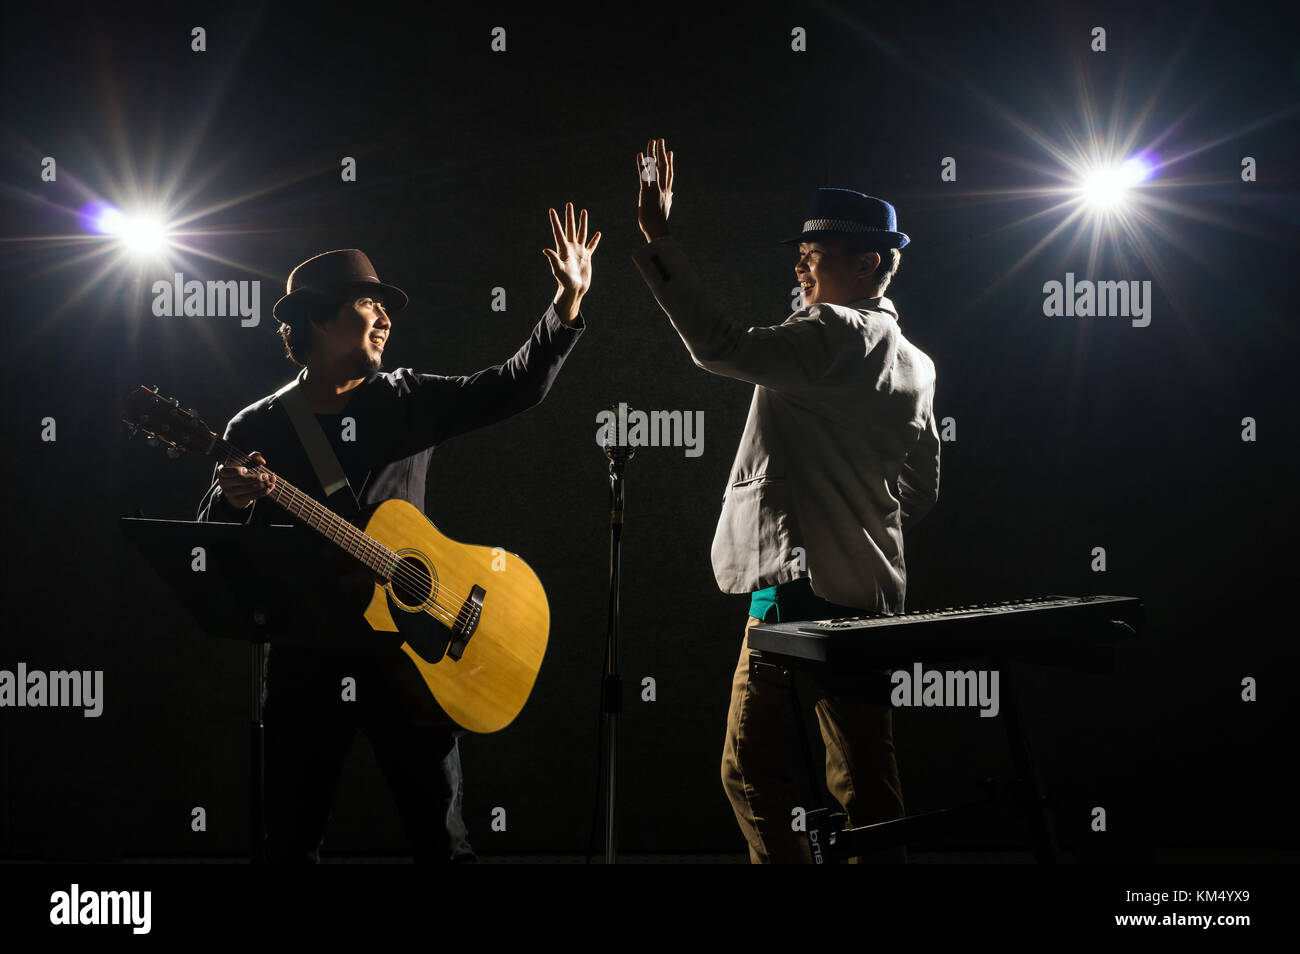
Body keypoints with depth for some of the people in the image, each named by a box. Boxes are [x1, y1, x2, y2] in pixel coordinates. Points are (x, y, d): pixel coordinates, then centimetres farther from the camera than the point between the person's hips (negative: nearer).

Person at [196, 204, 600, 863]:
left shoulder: (410, 402, 7)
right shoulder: (257, 429, 2)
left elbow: (516, 387, 1)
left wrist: (568, 302, -10)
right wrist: (235, 501, -22)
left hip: (405, 654, 1)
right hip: (306, 660, -1)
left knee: (443, 840, 4)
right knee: (290, 843, 7)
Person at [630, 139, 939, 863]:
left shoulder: (836, 334, -11)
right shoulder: (913, 363, 18)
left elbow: (720, 343, -24)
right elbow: (923, 492, 22)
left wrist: (659, 236, -21)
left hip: (802, 584, -9)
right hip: (873, 589, 9)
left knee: (754, 767, -4)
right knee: (865, 777, 11)